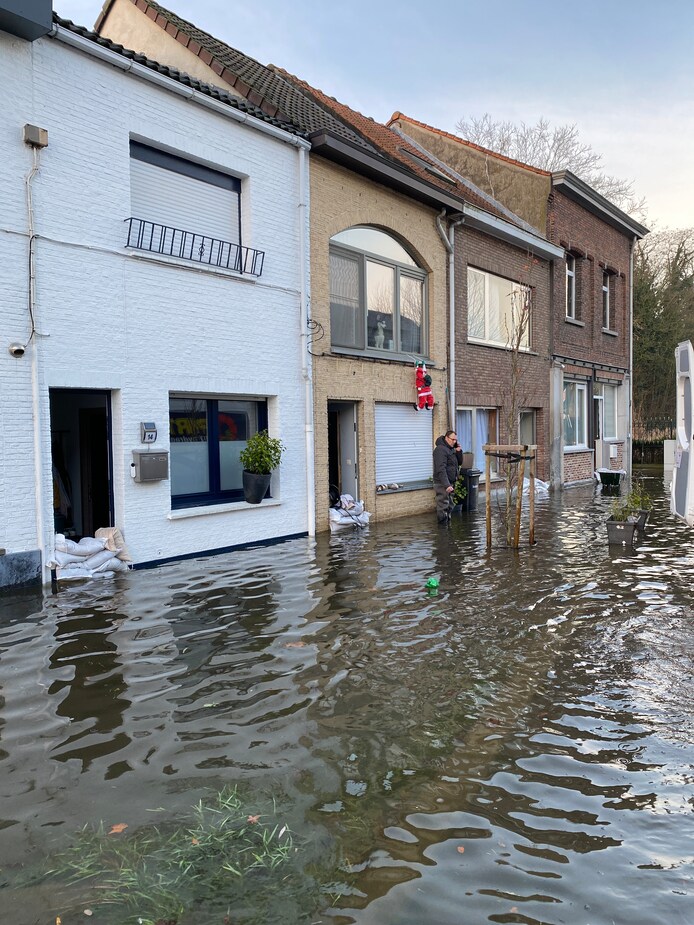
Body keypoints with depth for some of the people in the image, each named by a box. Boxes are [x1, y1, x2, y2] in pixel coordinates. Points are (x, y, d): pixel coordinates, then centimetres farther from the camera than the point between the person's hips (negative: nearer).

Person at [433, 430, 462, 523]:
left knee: (449, 506, 16)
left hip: (450, 483, 10)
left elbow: (459, 463, 17)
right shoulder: (440, 449, -16)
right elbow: (441, 469, -23)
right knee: (443, 506, -7)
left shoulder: (451, 449, 14)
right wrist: (446, 485, -29)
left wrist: (458, 451, 0)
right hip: (442, 484, -10)